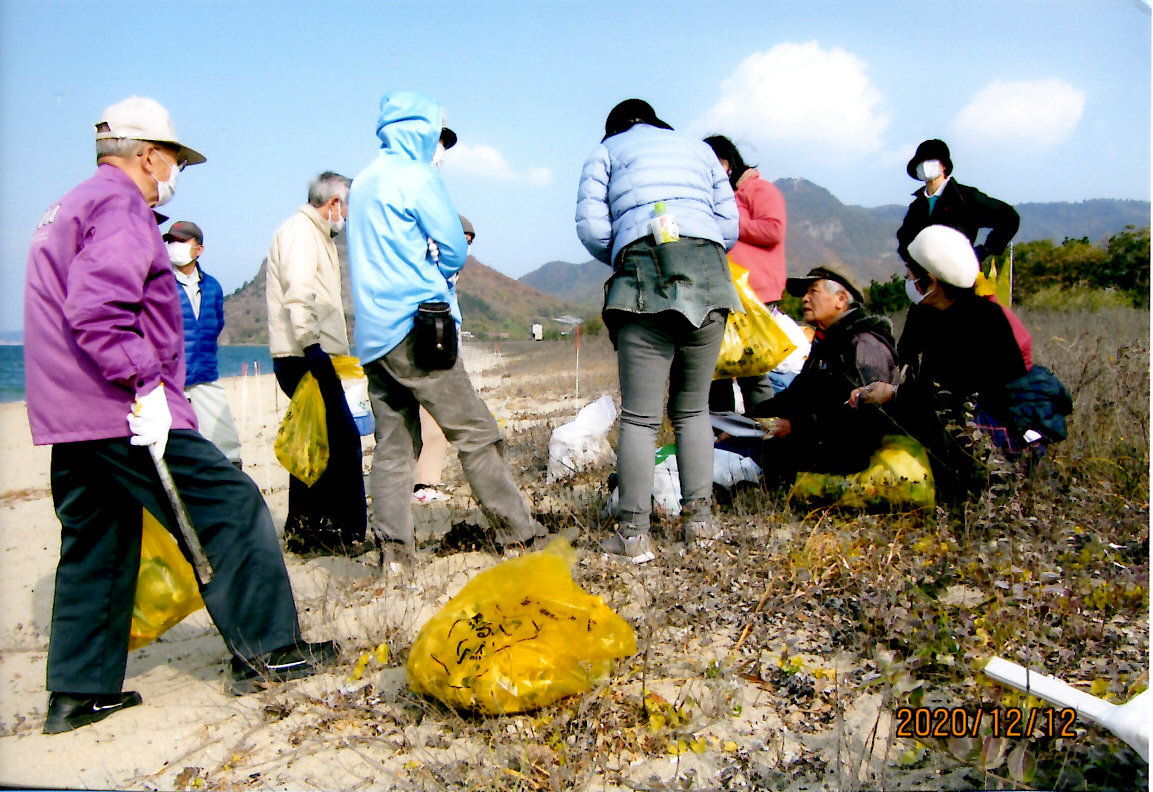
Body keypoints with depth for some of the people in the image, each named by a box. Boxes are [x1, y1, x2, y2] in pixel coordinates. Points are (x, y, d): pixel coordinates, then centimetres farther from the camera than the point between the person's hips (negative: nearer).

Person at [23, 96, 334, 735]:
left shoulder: (68, 211, 24)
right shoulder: (120, 209, -10)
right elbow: (97, 309, -25)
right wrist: (145, 383, -22)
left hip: (69, 419, 11)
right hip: (123, 414, -11)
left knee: (94, 548, 15)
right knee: (230, 509, -5)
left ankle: (79, 692, 22)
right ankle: (265, 650, 0)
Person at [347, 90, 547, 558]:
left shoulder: (364, 181, 20)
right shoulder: (416, 176, -4)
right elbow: (455, 249, -4)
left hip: (372, 335, 9)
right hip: (415, 326, -8)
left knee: (393, 443, 8)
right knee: (475, 433, -5)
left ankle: (393, 550, 7)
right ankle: (517, 533, -2)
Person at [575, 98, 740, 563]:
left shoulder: (605, 151, 21)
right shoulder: (700, 149, 28)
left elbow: (591, 227, 7)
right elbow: (730, 225, 17)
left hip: (644, 273, -3)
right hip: (709, 276, 3)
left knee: (639, 415, -5)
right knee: (693, 408, 12)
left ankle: (634, 533, -7)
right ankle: (699, 518, 10)